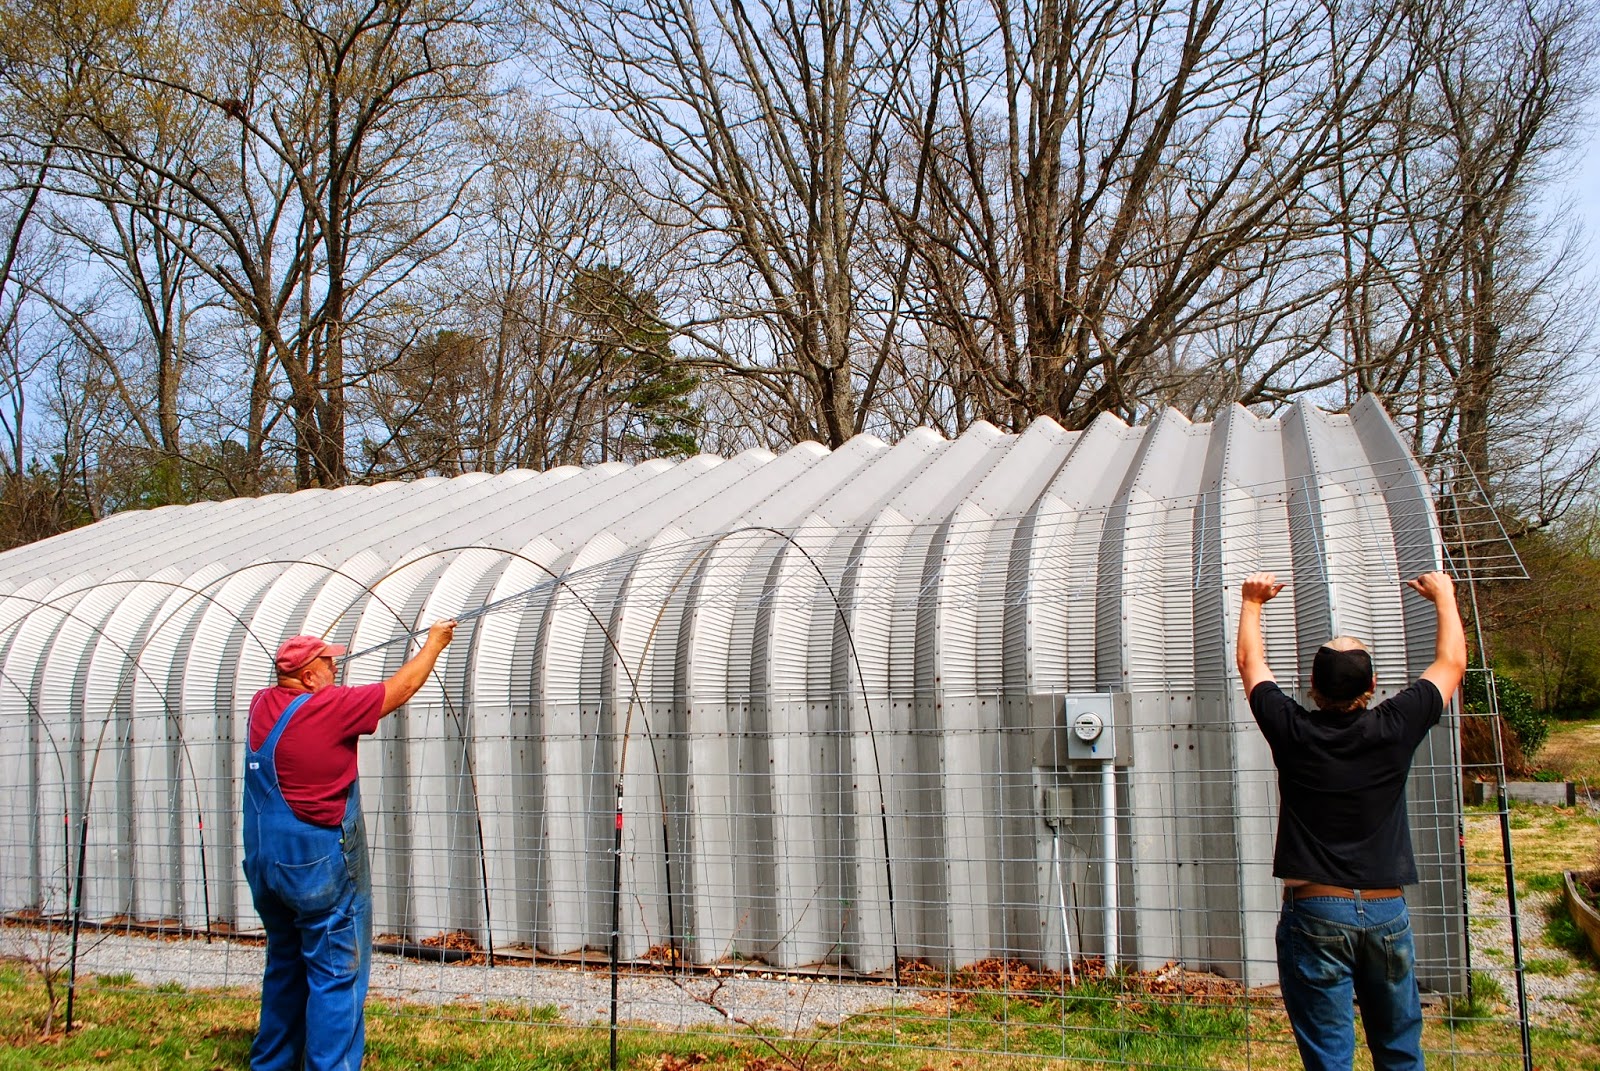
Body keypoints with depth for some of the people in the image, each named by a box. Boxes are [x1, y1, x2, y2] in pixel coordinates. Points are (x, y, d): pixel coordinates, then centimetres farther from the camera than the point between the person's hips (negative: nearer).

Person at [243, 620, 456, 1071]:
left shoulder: (262, 706, 3)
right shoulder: (330, 707, -16)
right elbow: (401, 688, -6)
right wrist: (434, 643, 8)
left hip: (265, 864, 8)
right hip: (320, 865, -8)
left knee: (285, 967, 22)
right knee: (338, 975, -2)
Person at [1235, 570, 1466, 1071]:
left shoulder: (1293, 733, -6)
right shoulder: (1394, 730, -5)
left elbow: (1251, 663, 12)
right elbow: (1451, 663, 11)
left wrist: (1252, 602, 27)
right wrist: (1444, 596, 25)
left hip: (1314, 914, -1)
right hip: (1387, 914, 2)